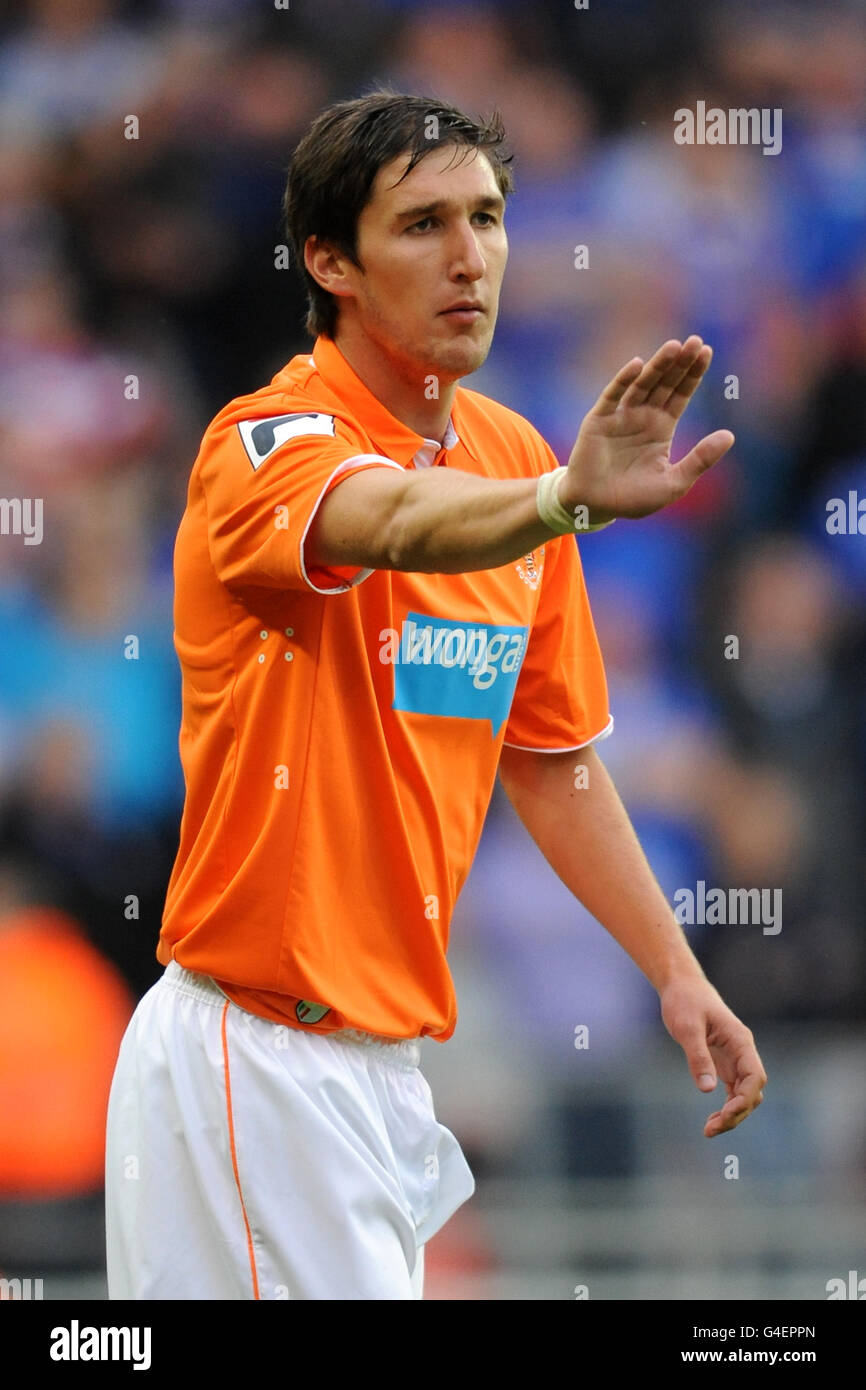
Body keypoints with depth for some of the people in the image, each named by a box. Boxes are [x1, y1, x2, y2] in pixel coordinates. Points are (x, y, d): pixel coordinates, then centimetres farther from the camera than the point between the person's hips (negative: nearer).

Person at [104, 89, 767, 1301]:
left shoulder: (514, 456, 9)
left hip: (387, 1054, 8)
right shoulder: (269, 442, -14)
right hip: (258, 1063, -7)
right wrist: (566, 501, -58)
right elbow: (398, 521, -38)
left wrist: (674, 969, 11)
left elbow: (554, 759, 18)